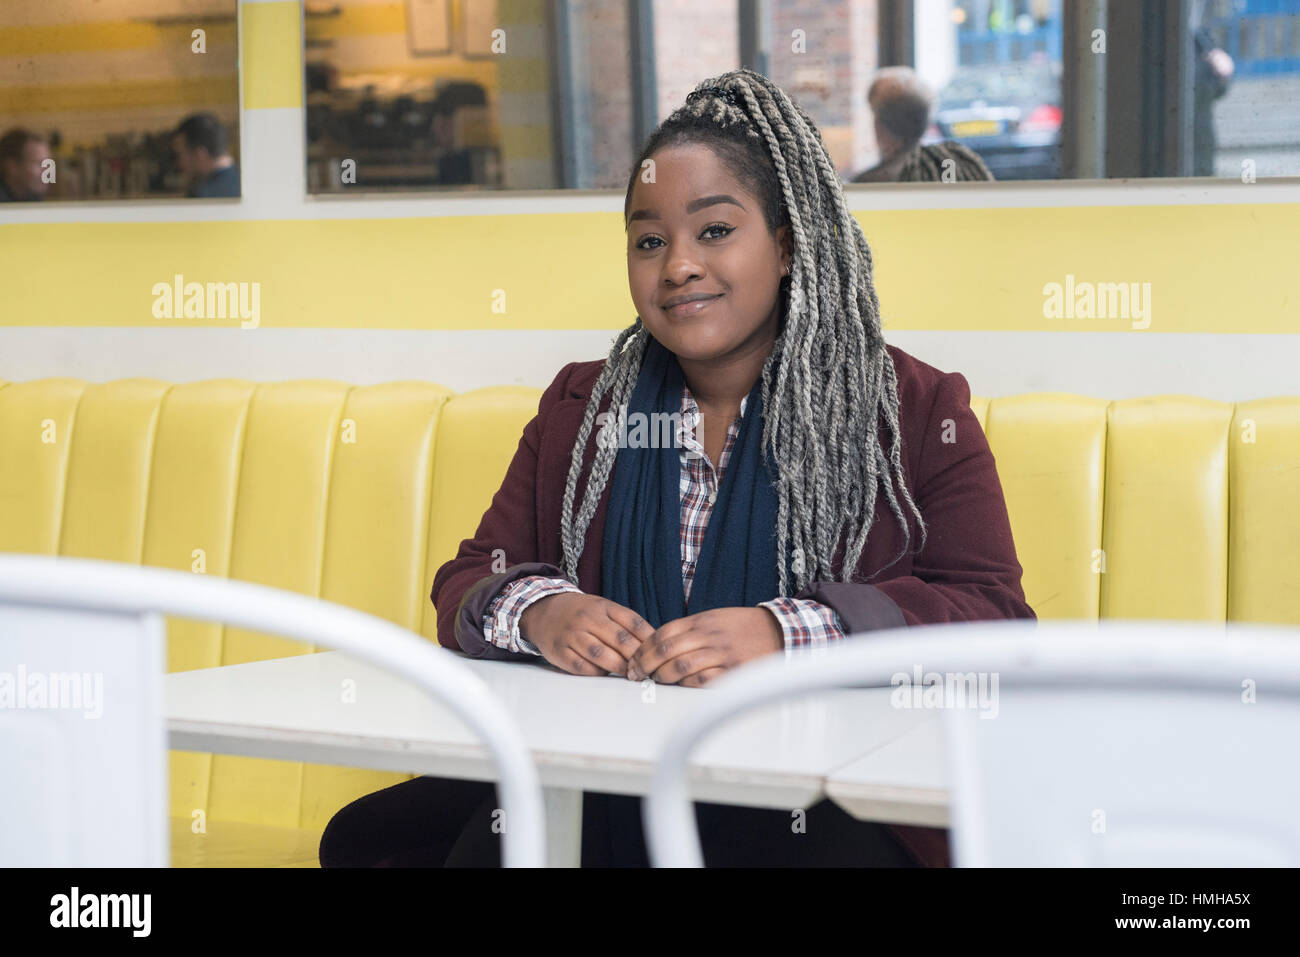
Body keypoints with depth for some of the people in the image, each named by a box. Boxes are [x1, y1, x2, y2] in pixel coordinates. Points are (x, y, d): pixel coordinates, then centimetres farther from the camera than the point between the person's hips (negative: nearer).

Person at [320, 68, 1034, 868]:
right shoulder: (580, 408, 19)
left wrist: (786, 635, -22)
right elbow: (468, 585, 15)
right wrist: (536, 615, -11)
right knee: (363, 839, -19)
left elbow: (995, 621, -5)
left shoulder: (915, 411, 6)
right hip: (602, 794, 3)